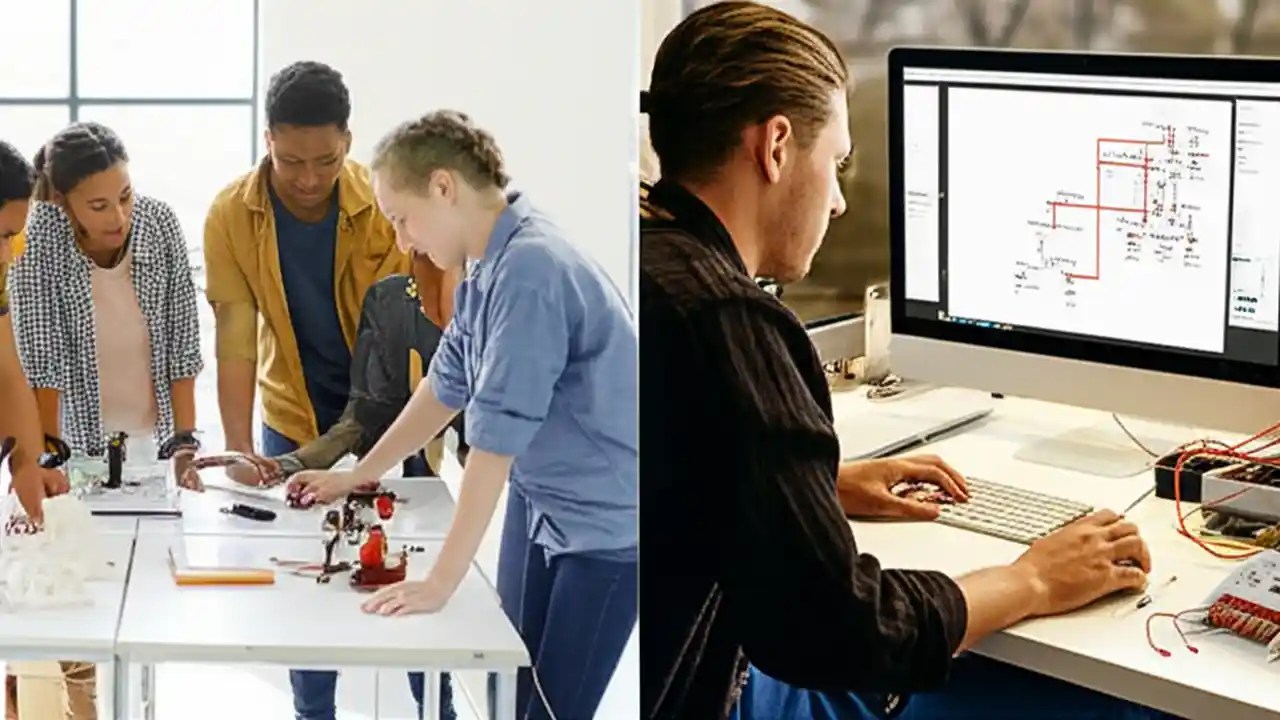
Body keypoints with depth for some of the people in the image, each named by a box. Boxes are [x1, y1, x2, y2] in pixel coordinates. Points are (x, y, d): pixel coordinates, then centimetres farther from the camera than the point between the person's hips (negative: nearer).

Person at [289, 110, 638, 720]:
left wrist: (441, 582, -25)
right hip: (539, 499, 9)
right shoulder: (489, 266, 2)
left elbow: (495, 440, -28)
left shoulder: (529, 269, -27)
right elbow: (447, 387, 16)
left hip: (606, 521, -9)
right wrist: (356, 477, 20)